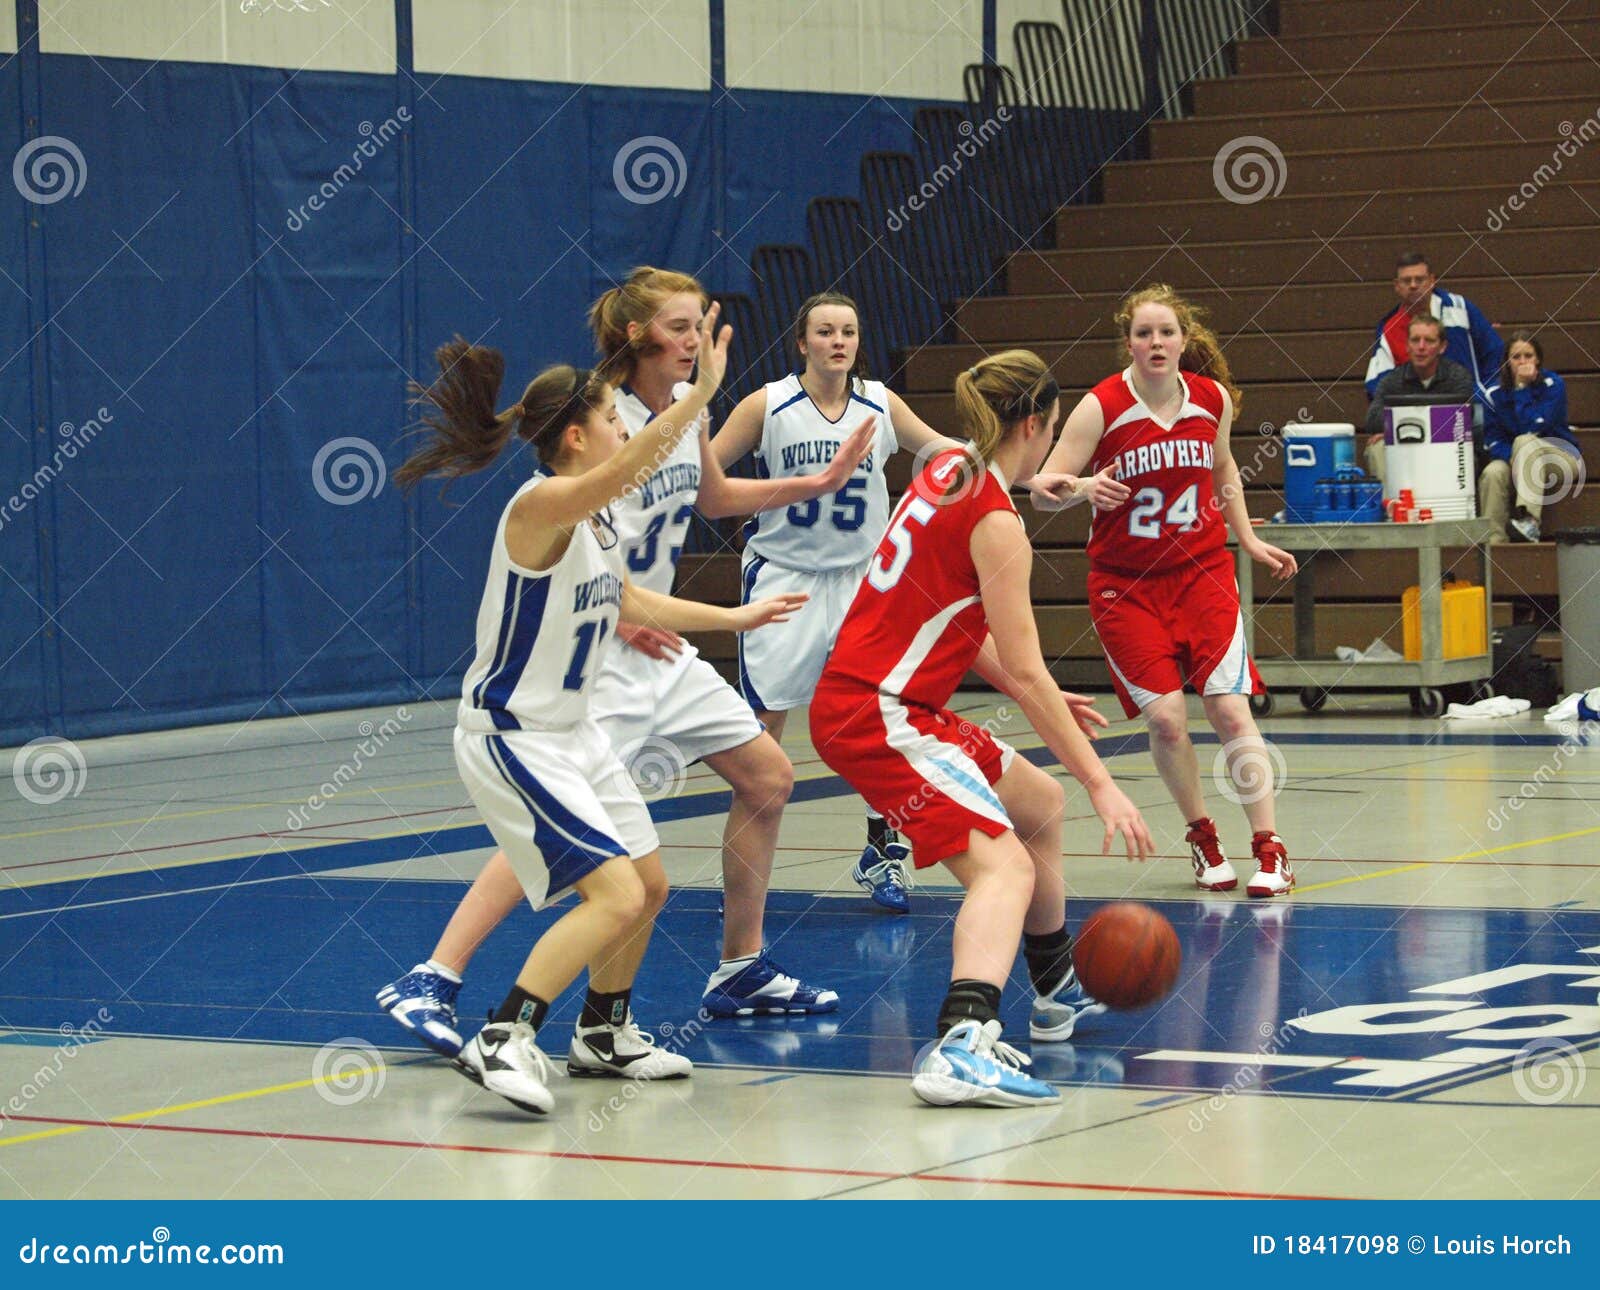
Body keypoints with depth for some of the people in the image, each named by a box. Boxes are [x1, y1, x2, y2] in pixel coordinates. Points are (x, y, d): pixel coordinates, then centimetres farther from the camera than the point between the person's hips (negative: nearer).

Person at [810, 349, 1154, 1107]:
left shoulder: (948, 472, 12)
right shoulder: (995, 520, -16)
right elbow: (1025, 673, -18)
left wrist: (1042, 701, 19)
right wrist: (1100, 784, -15)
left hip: (900, 702, 10)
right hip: (877, 717, -10)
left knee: (1041, 806, 27)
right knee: (1004, 868, -24)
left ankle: (1058, 993, 44)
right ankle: (962, 1050, -45)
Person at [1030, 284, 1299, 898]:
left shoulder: (1213, 398, -1)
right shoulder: (1100, 407, -13)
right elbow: (1042, 490, -14)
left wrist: (1248, 540, 16)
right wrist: (1080, 487, -35)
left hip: (1202, 570, 2)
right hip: (1125, 584, -2)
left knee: (1230, 710, -9)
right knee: (1165, 718, -9)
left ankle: (1269, 850, -2)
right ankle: (1202, 837, 15)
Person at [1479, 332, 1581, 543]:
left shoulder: (1553, 385, -9)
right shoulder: (1495, 393, 0)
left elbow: (1533, 428, -21)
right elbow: (1491, 440, -4)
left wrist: (1523, 388, -19)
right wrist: (1514, 459, -23)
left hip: (1561, 459, -3)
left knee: (1525, 442, -34)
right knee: (1493, 473, -31)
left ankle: (1528, 520, -49)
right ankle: (1495, 540, -32)